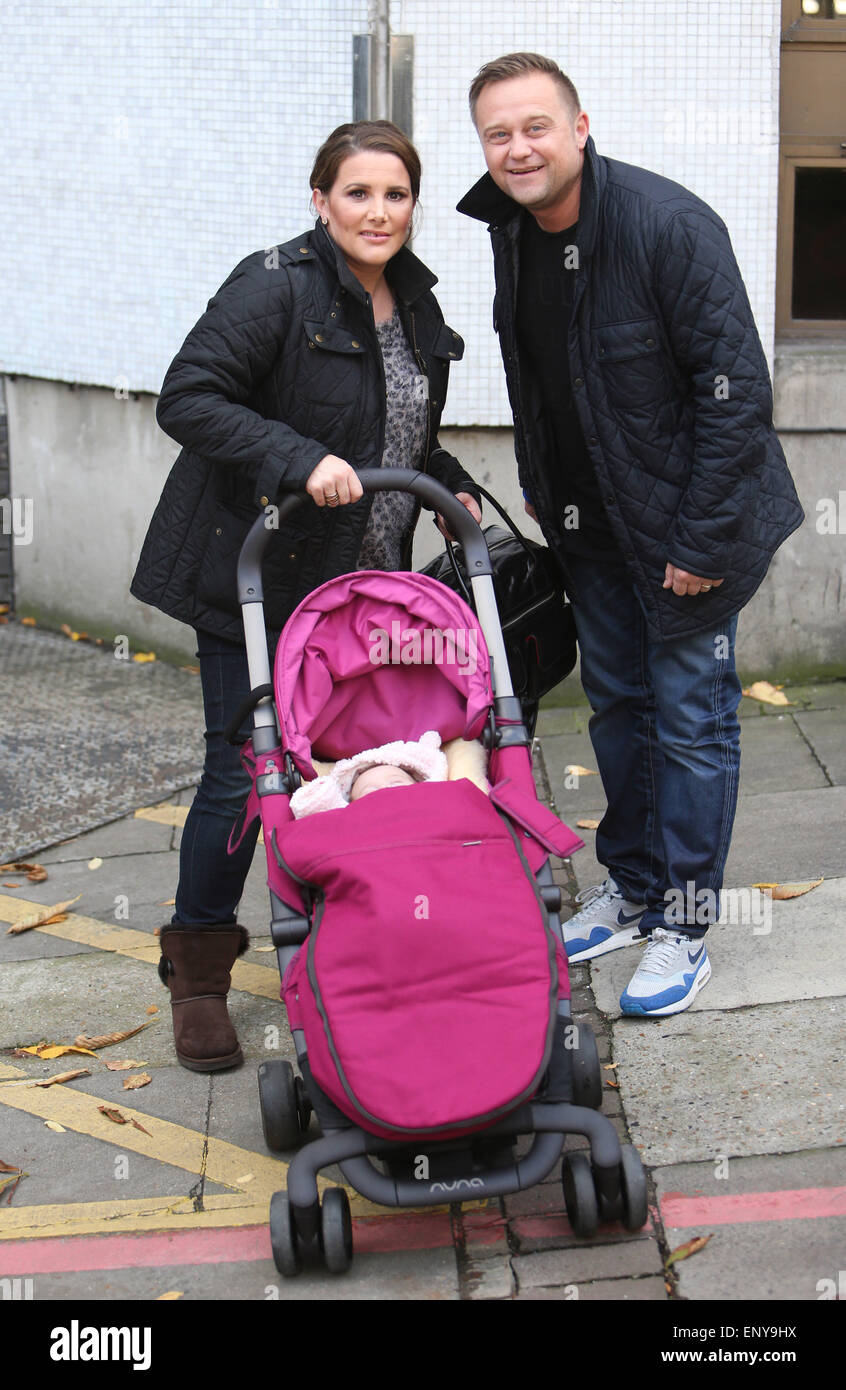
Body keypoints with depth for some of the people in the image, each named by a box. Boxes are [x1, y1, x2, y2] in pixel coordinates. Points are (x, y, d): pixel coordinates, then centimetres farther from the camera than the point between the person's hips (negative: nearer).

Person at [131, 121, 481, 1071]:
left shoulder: (416, 304, 11)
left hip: (364, 579, 7)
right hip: (253, 574, -7)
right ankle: (197, 968, 16)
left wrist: (451, 489, 8)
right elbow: (187, 398, -20)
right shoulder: (275, 286, -13)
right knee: (242, 773, -2)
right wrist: (301, 461, -28)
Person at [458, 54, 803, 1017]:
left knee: (691, 714, 1)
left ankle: (683, 927, 12)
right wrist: (537, 488, 15)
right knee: (617, 702, 16)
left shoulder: (668, 225, -23)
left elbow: (735, 389, -22)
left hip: (686, 521, -7)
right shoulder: (510, 230, -1)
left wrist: (701, 541, -22)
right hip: (590, 524, 7)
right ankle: (630, 889, 31)